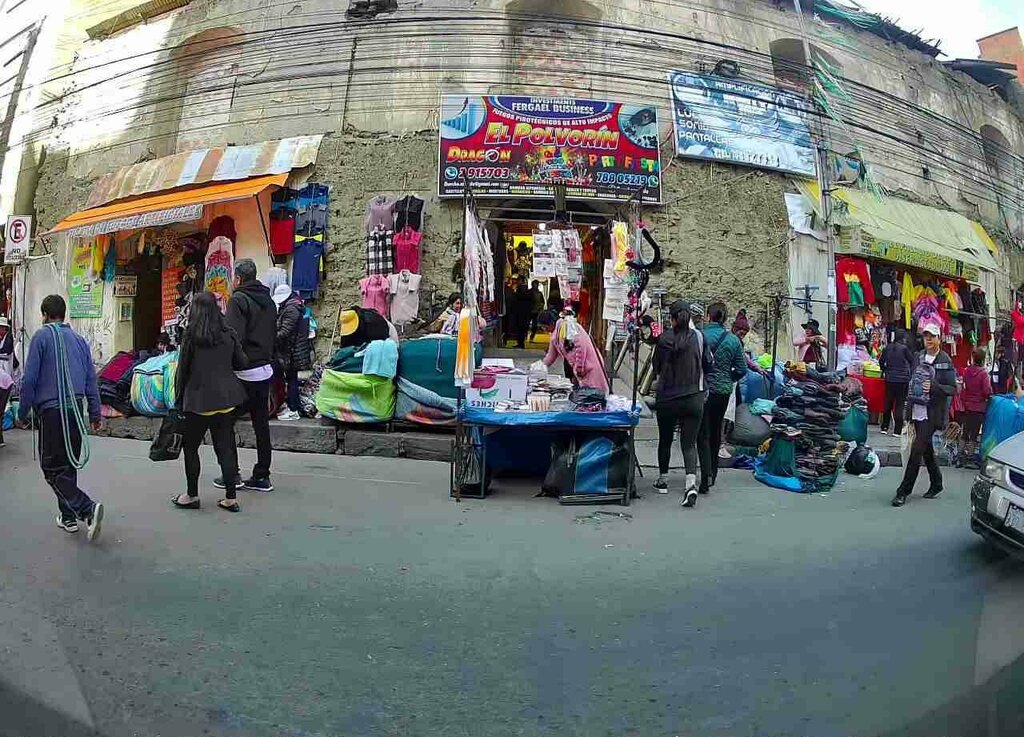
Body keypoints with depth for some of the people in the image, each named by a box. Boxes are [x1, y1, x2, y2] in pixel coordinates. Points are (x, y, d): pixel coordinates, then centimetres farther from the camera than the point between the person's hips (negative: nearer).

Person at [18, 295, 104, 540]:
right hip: (75, 410, 6)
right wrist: (95, 414, 18)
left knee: (52, 469, -3)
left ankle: (88, 509, -20)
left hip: (51, 411, -6)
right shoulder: (79, 339, 13)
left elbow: (29, 379, -8)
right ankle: (69, 517, 21)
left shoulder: (42, 336, -4)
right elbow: (91, 380, 13)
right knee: (69, 466, 16)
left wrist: (23, 412, 2)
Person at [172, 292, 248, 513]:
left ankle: (192, 495, 19)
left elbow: (183, 369, -3)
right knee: (225, 447, 9)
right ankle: (231, 497, 11)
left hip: (199, 400, -4)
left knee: (190, 447, 13)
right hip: (226, 398, 4)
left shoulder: (191, 336, -8)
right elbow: (242, 363, 8)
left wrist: (179, 398, 7)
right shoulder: (228, 334, 1)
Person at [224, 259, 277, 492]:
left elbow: (235, 337, -19)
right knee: (261, 423, 10)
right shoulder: (268, 301, 12)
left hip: (245, 372, -7)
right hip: (265, 370, 7)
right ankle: (262, 476, 15)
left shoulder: (239, 299, -11)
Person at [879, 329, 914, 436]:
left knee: (888, 403, 13)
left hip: (889, 379, 4)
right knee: (900, 404, 1)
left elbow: (881, 361, 11)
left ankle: (884, 428, 18)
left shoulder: (888, 347, 3)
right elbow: (912, 362, -6)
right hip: (902, 379, -4)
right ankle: (897, 430, 0)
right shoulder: (904, 348, -10)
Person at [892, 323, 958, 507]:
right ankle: (936, 483, 34)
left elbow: (953, 389, -8)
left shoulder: (945, 361, -7)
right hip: (917, 410, 7)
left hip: (932, 413, -6)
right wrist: (909, 405, 16)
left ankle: (903, 491, -7)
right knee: (926, 449, 17)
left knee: (917, 449, -10)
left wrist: (934, 387, -24)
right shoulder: (918, 357, 10)